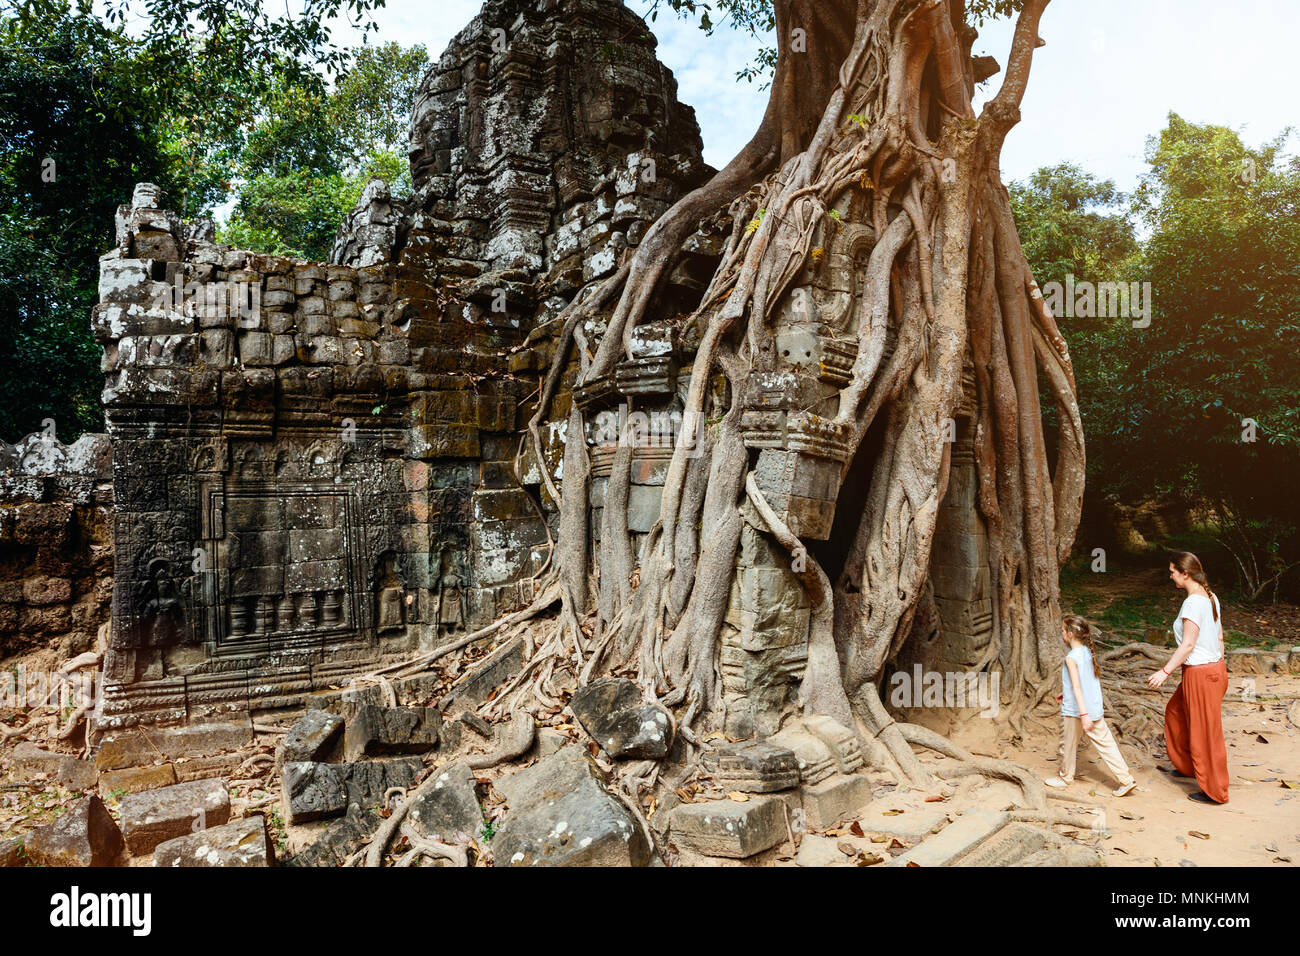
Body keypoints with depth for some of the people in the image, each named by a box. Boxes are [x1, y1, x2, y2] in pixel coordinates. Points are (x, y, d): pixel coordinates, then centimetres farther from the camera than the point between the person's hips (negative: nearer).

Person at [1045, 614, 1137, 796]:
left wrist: (1083, 714, -29)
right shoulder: (1088, 652, 6)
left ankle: (1066, 778, 26)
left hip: (1073, 711, -7)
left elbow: (1077, 687, -25)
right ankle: (1126, 780, 5)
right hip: (1095, 709, 7)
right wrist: (1066, 693, 30)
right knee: (1105, 743, 8)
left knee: (1068, 745, 11)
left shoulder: (1071, 658, -18)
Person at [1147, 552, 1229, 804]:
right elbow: (1219, 637, 13)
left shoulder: (1193, 603, -22)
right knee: (1176, 711, 24)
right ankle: (1187, 765, 37)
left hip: (1201, 674, -10)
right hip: (1215, 668, 10)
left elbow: (1188, 644, -23)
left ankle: (1214, 791, 16)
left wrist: (1164, 672, -20)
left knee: (1205, 732, 3)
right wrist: (1220, 667, 21)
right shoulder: (1211, 597, 6)